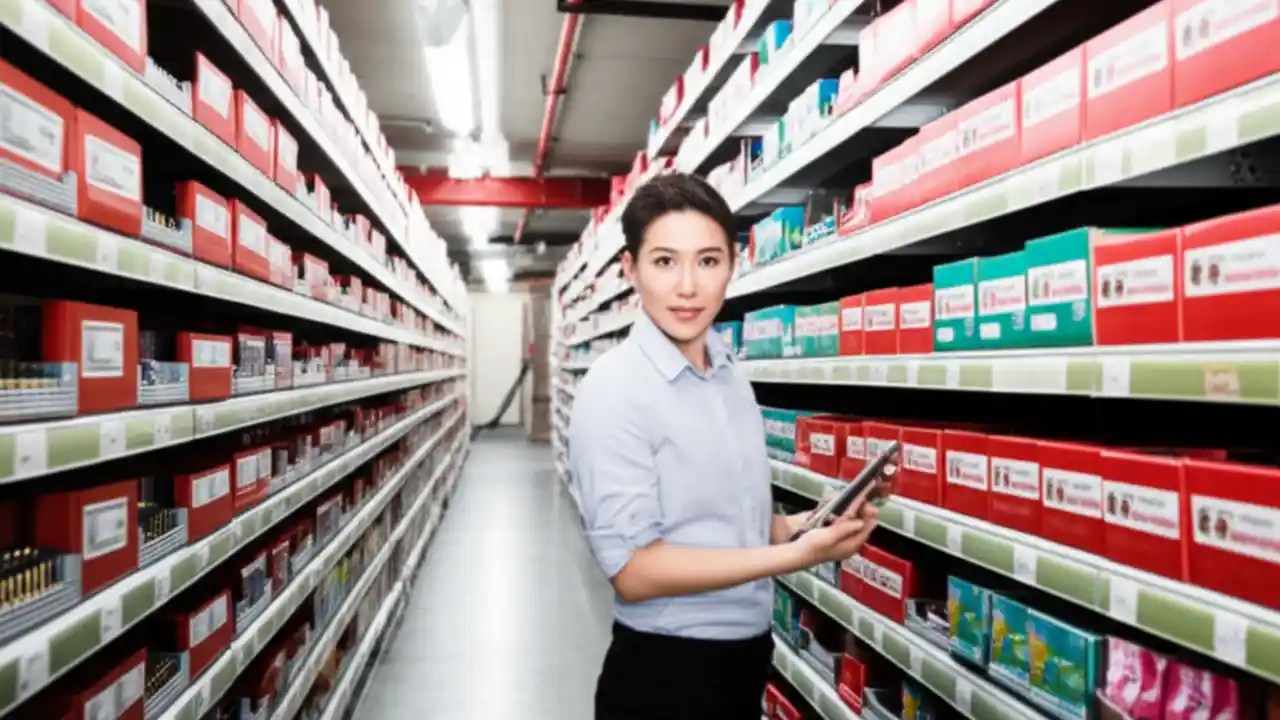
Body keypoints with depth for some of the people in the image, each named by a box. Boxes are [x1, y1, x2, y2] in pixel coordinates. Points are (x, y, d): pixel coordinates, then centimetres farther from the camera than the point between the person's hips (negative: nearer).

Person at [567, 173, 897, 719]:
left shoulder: (730, 377, 4)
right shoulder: (614, 390, -19)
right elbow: (633, 569, -22)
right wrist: (796, 554, -25)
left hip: (747, 656, 7)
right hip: (664, 671, -7)